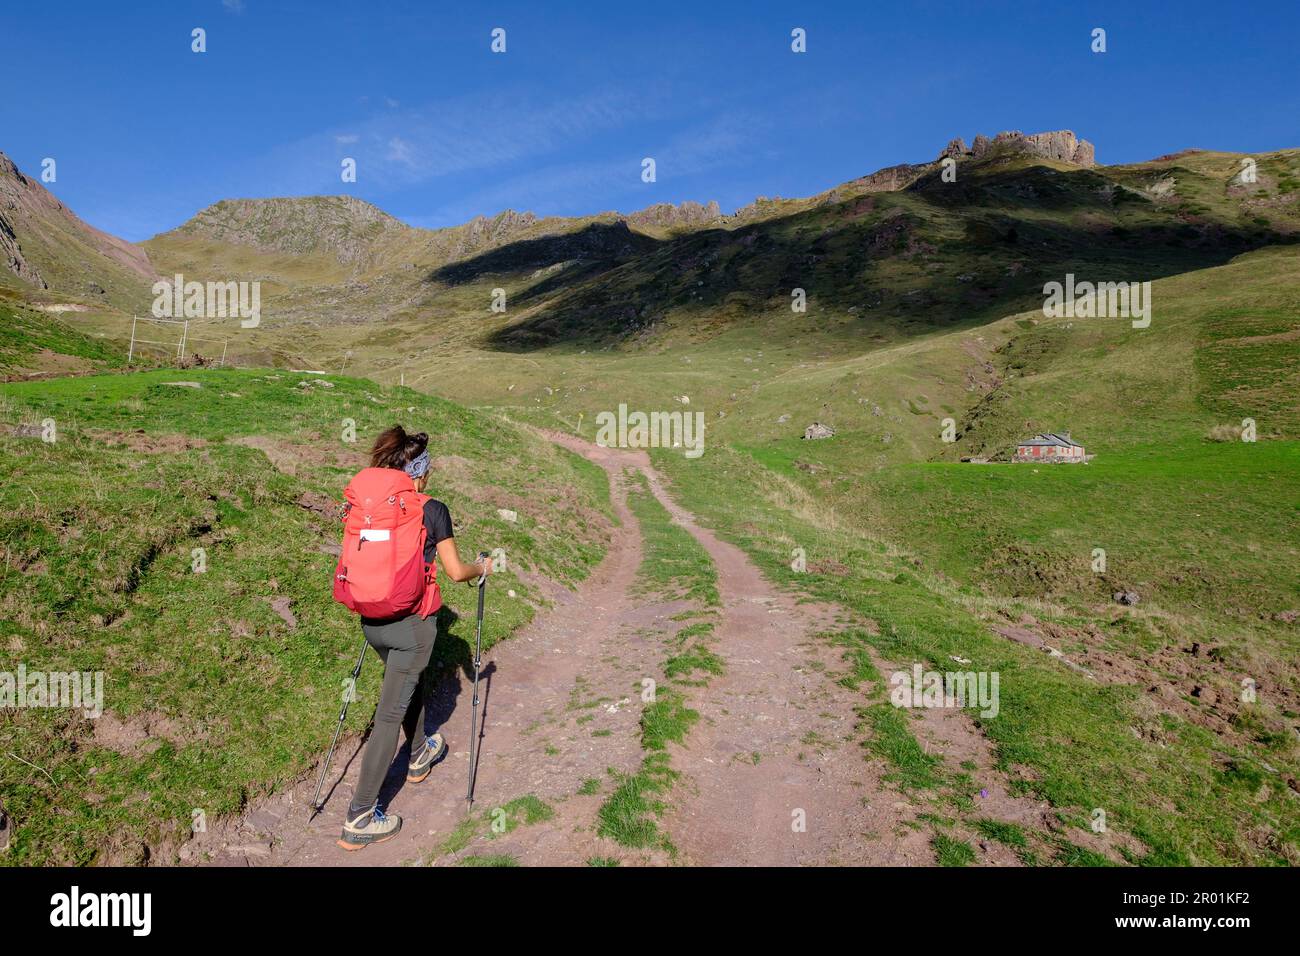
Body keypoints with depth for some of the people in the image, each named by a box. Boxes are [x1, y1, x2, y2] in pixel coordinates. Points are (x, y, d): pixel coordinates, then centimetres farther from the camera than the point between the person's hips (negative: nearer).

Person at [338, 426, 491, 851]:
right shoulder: (432, 510, -13)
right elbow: (455, 572, -9)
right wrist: (483, 567, 11)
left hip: (373, 620, 6)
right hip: (412, 622, -6)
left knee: (406, 683, 29)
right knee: (390, 713, 2)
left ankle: (421, 755, 51)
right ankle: (359, 820, 9)